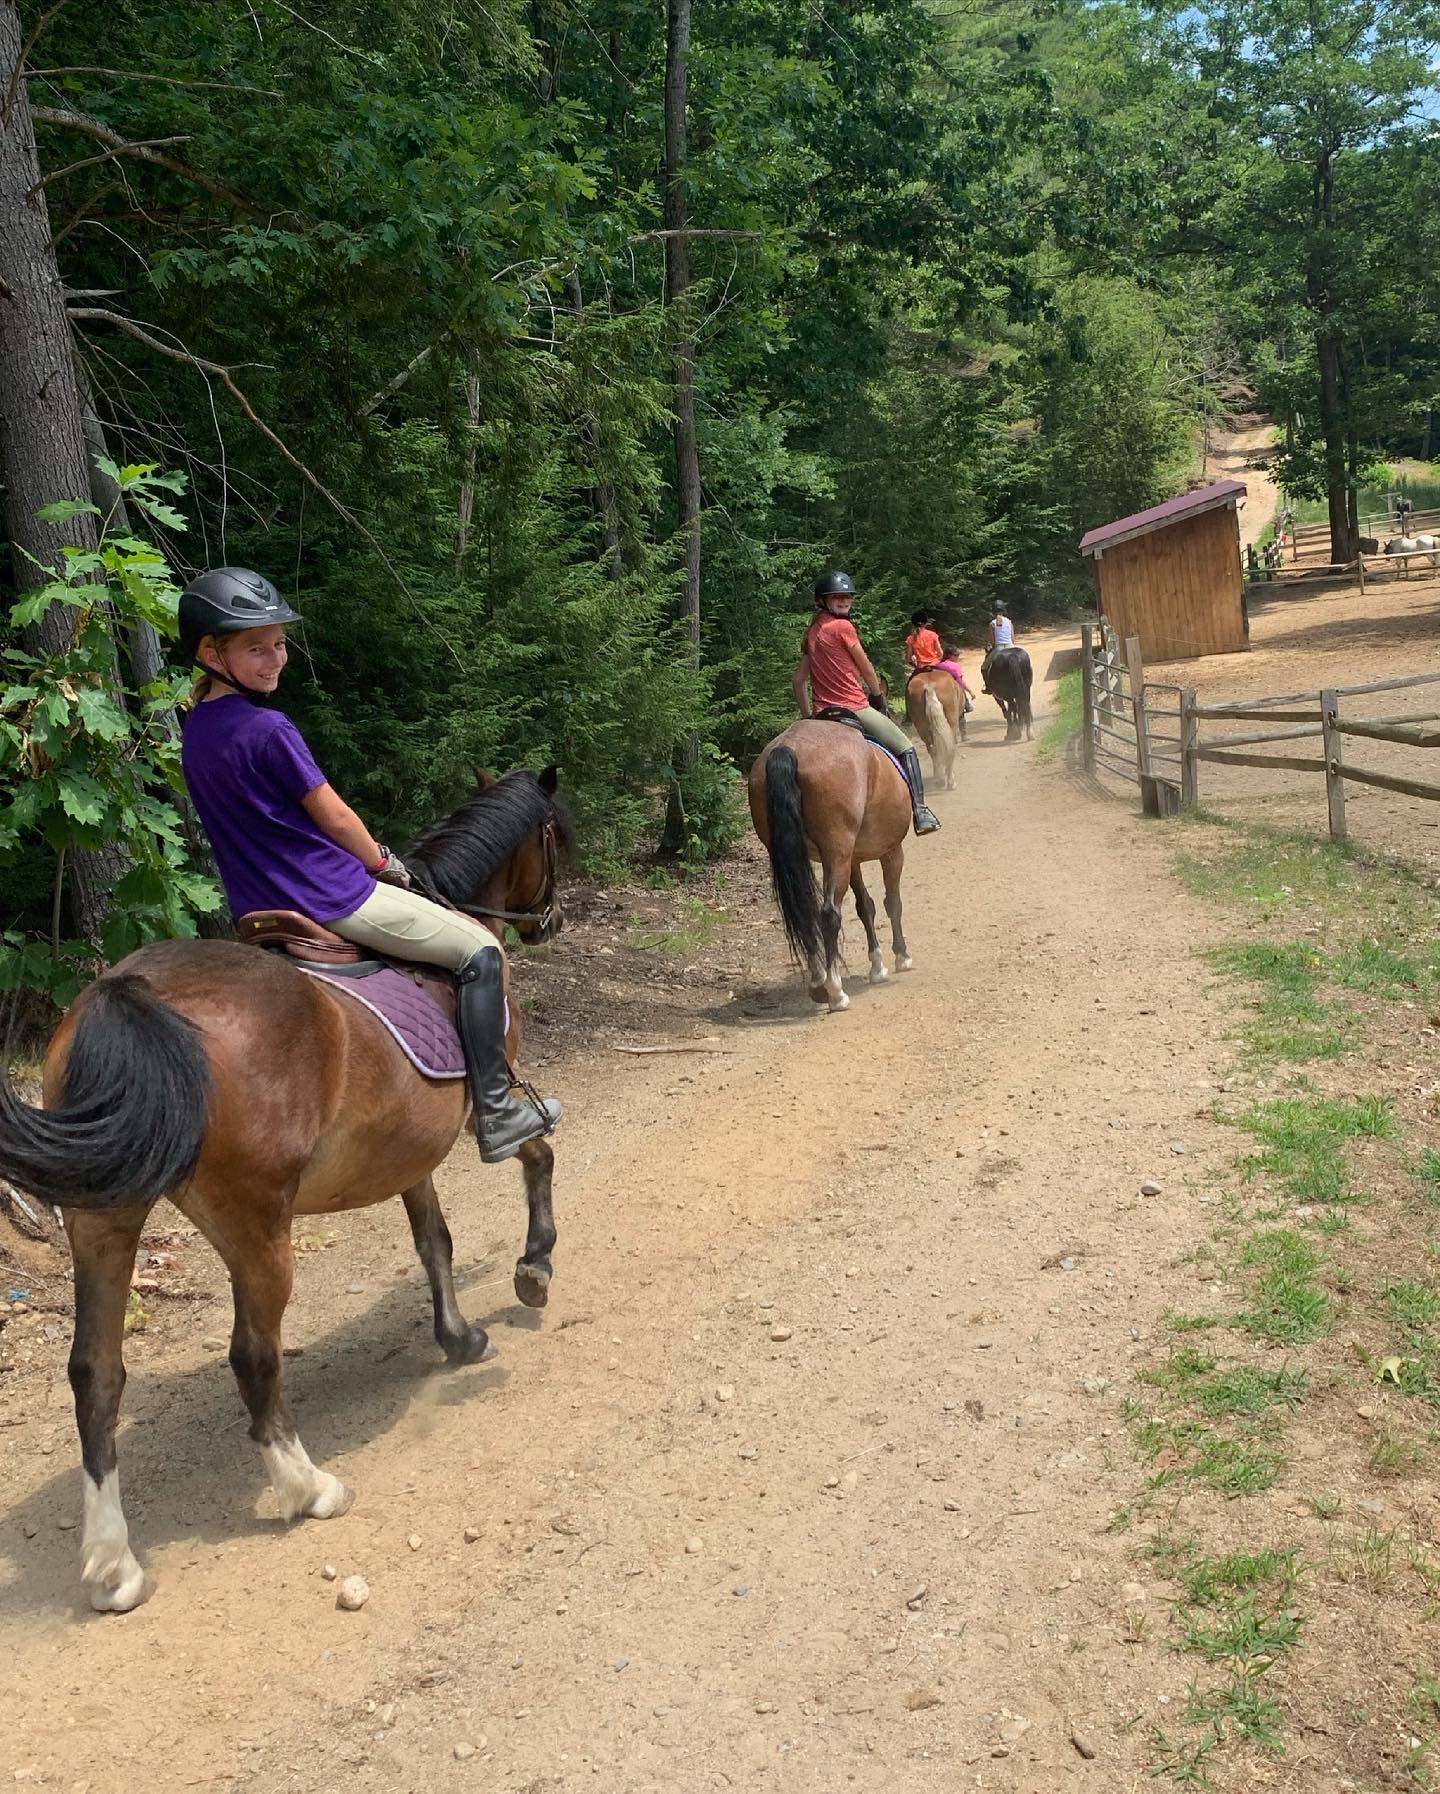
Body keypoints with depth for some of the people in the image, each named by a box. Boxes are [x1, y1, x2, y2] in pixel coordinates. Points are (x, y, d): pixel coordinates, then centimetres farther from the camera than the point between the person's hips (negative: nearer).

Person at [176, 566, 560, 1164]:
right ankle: (495, 1111, 1)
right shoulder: (267, 729, -21)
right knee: (480, 951, 1)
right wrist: (383, 862, 5)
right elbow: (333, 816, -14)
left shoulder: (196, 729, 7)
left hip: (257, 906, 10)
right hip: (330, 899, -10)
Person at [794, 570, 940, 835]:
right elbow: (866, 669, -3)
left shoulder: (811, 632, 11)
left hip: (823, 712, 7)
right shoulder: (843, 627, -12)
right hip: (855, 708, -7)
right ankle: (921, 813, -1)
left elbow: (798, 679, 13)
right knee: (906, 750, 4)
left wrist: (808, 716, 19)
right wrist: (878, 697, 14)